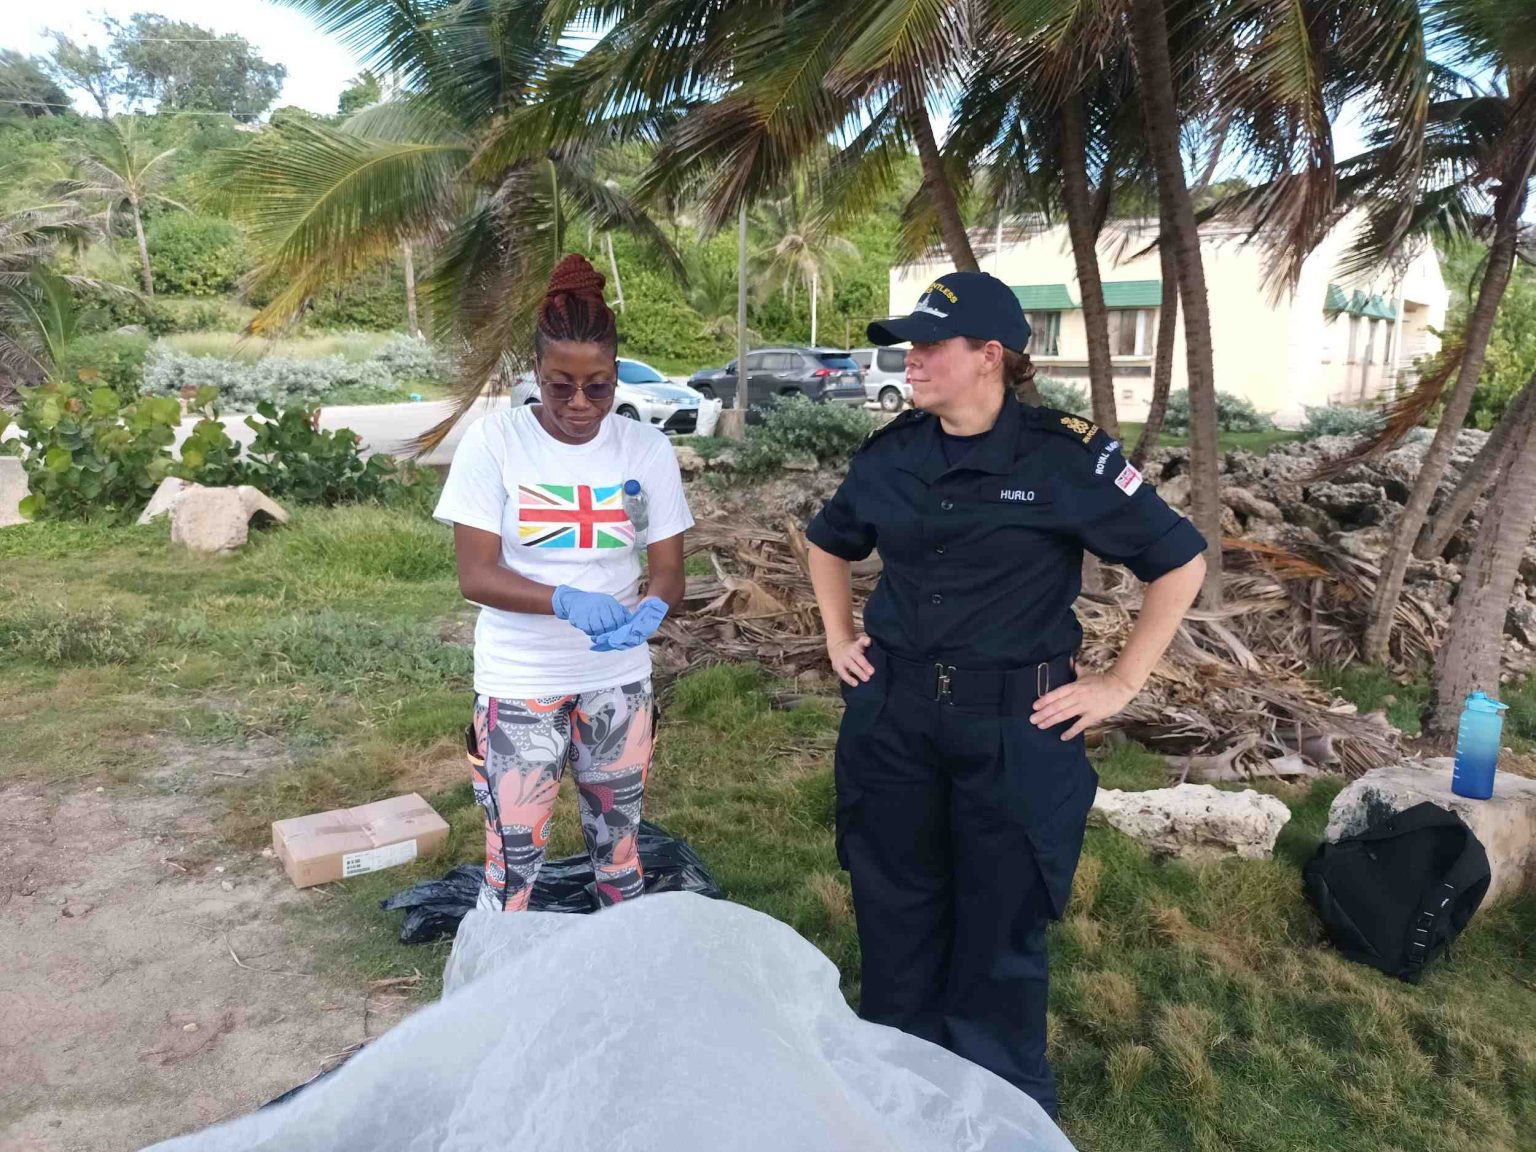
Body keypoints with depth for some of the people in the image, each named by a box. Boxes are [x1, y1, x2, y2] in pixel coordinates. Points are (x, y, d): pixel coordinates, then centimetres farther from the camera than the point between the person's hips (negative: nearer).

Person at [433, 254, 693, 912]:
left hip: (618, 683, 3)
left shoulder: (646, 449, -4)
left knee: (618, 847, 18)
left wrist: (653, 608, -29)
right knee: (513, 860, 2)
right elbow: (475, 574, -14)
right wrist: (566, 600, -32)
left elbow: (668, 571, -5)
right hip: (519, 686, -2)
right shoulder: (493, 442, -11)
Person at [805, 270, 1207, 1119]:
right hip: (892, 716, 4)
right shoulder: (891, 453, 1)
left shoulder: (1066, 456, -12)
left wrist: (1122, 684, -6)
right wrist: (838, 638, 12)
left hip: (1013, 728, -4)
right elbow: (828, 542, 21)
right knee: (895, 910, 16)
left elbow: (1180, 560, -4)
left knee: (1001, 928, 10)